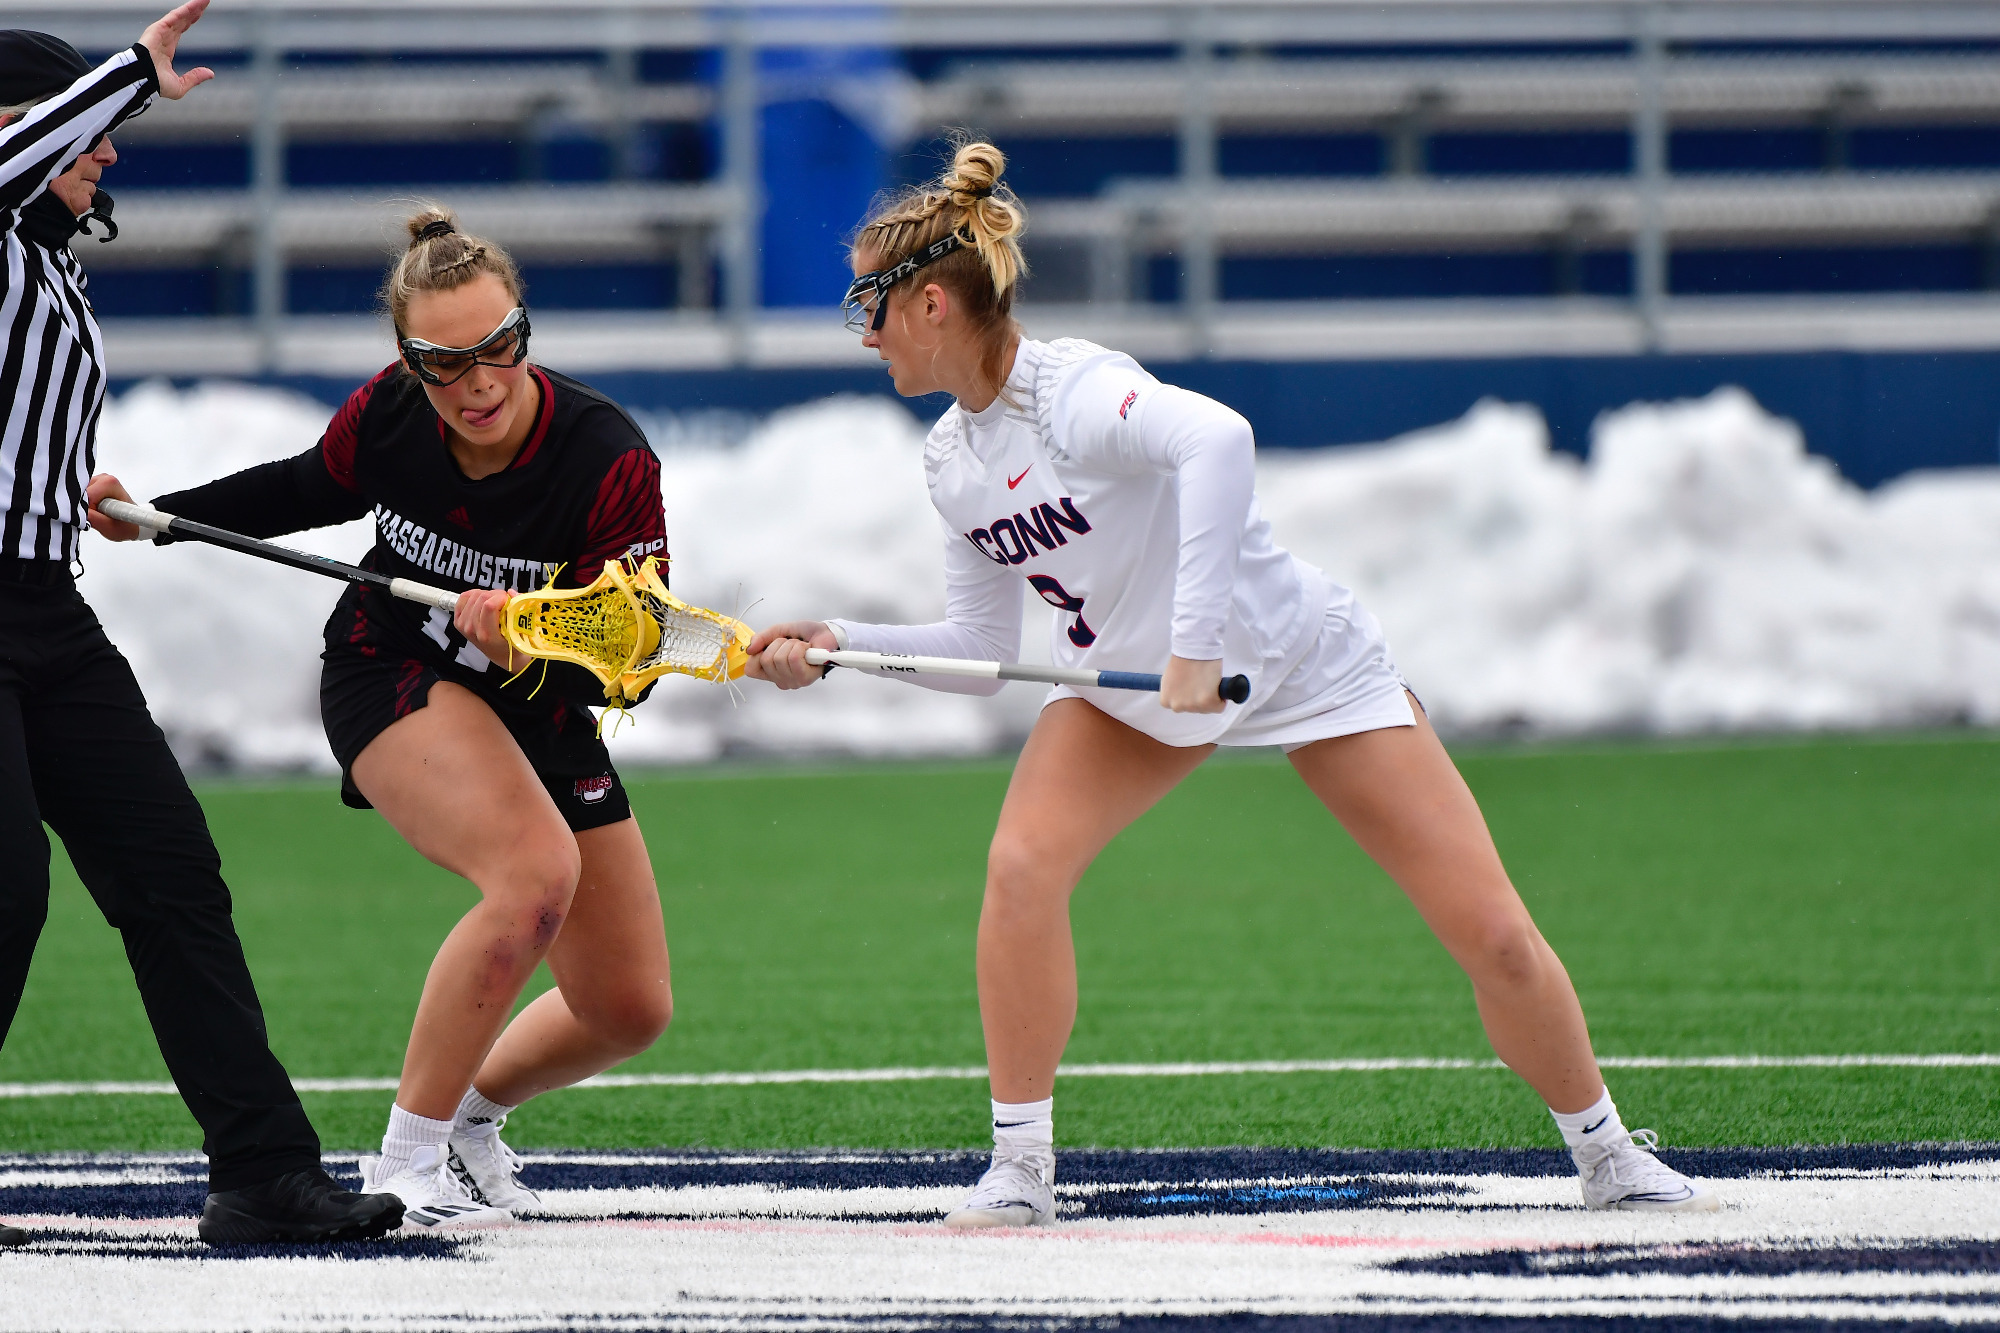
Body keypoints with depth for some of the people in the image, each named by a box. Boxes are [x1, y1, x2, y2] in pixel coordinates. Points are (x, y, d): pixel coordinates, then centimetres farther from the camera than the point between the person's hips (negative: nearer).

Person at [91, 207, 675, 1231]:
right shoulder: (387, 417, -20)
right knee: (538, 874, -32)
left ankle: (472, 1107, 35)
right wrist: (152, 516, 6)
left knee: (631, 1009, 5)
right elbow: (309, 491, 6)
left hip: (540, 714, 3)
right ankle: (405, 1158, -22)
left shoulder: (610, 461, -27)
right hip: (394, 678, -3)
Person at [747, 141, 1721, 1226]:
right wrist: (841, 645, -8)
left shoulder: (1073, 394, -29)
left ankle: (1607, 1157, 15)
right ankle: (1019, 1168, -11)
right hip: (1127, 688, 6)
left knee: (1492, 934, -6)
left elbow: (1218, 437, -51)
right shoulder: (951, 459, -4)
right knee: (1022, 866, -21)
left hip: (1298, 660, -6)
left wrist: (1193, 642, -52)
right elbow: (979, 646, 5)